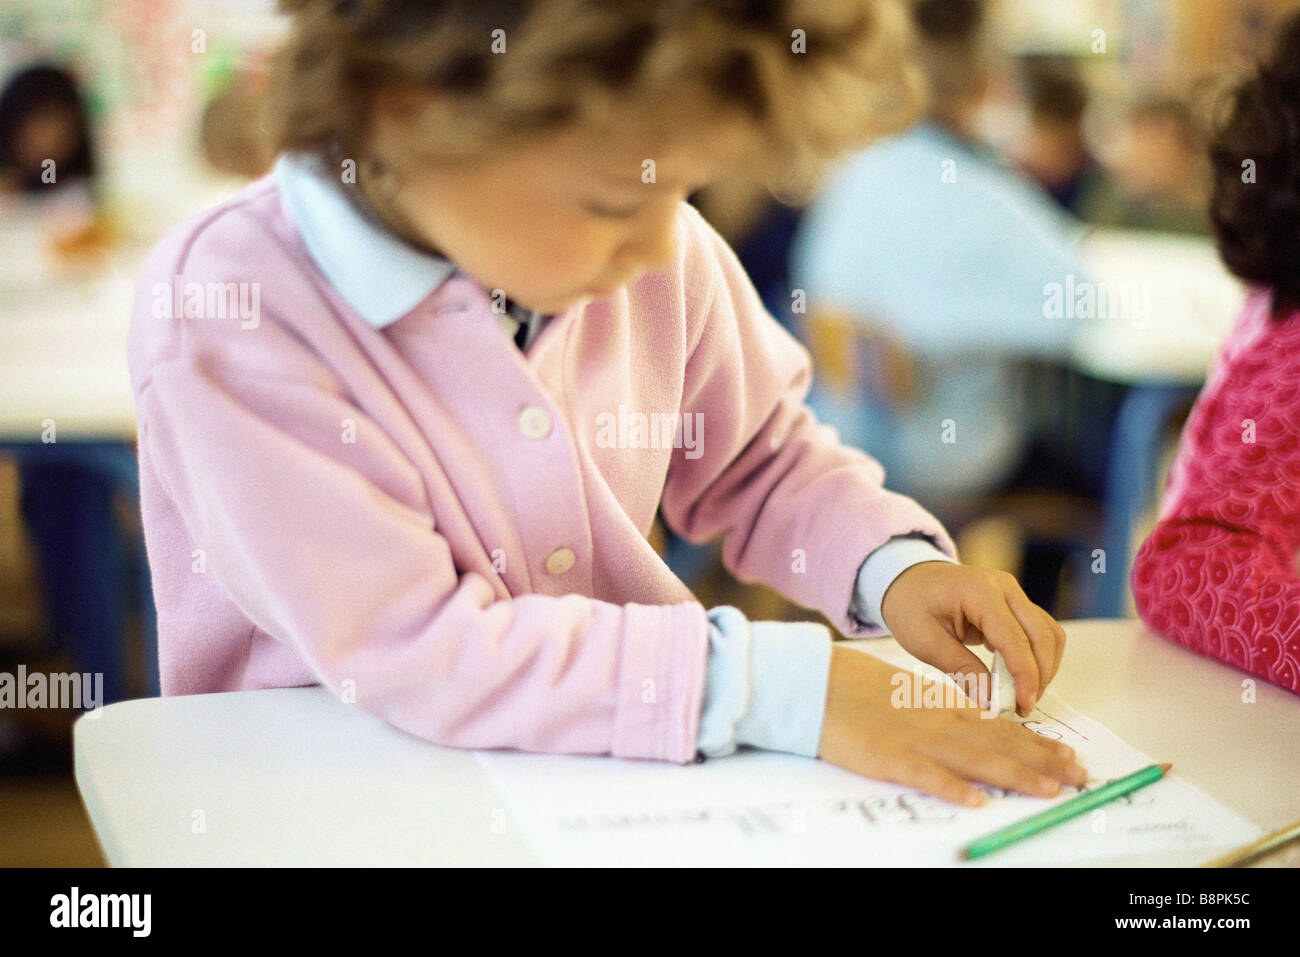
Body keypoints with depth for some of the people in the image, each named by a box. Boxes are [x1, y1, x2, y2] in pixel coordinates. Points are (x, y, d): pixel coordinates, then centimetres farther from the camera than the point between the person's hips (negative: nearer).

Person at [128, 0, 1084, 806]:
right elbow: (416, 651, -25)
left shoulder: (660, 255, -4)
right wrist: (772, 685, -28)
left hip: (628, 774, 5)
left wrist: (898, 565, -6)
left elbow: (766, 461, 13)